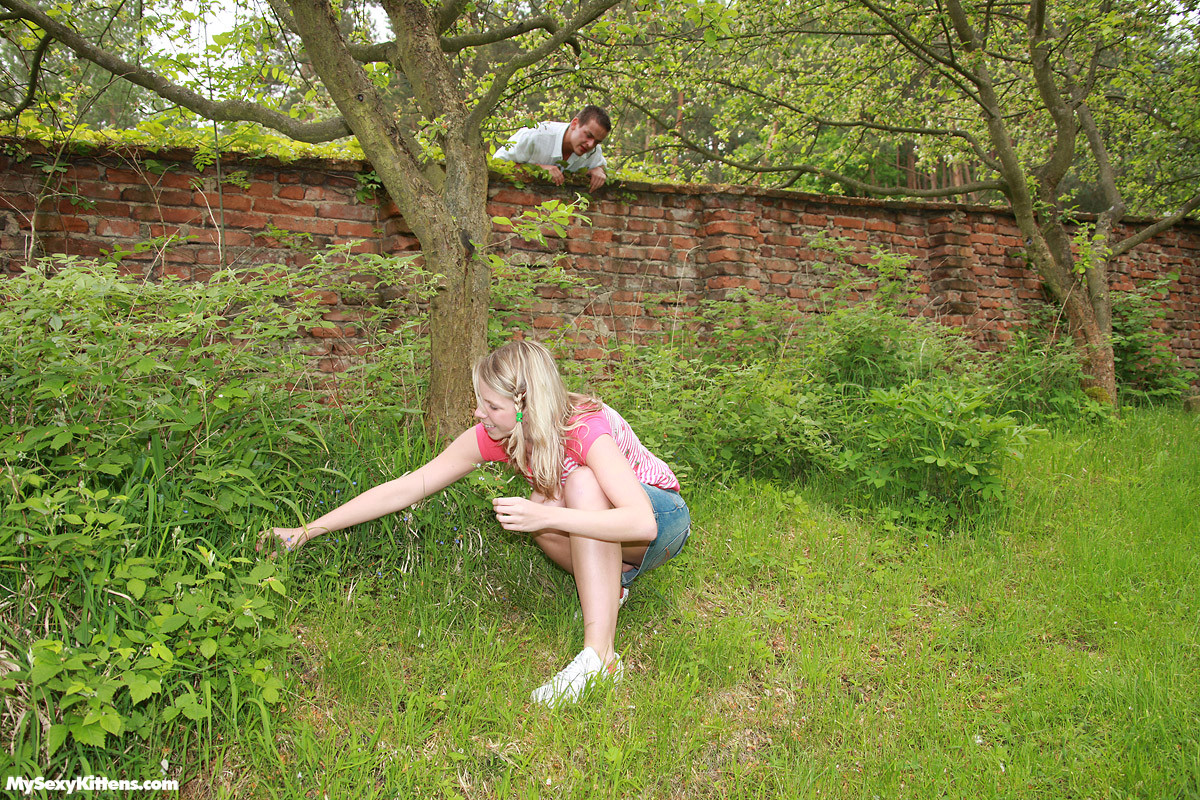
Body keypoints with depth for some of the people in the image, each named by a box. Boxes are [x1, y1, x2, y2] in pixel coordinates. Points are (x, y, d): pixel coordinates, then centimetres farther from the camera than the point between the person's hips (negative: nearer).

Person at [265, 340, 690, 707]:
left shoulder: (587, 429, -33)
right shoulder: (493, 436, -16)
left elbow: (642, 523, -42)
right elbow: (406, 488, -13)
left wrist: (545, 517, -49)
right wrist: (308, 531, -15)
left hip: (663, 521, -5)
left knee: (582, 482, -36)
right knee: (542, 504, -29)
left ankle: (600, 655, -37)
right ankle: (610, 581, -3)